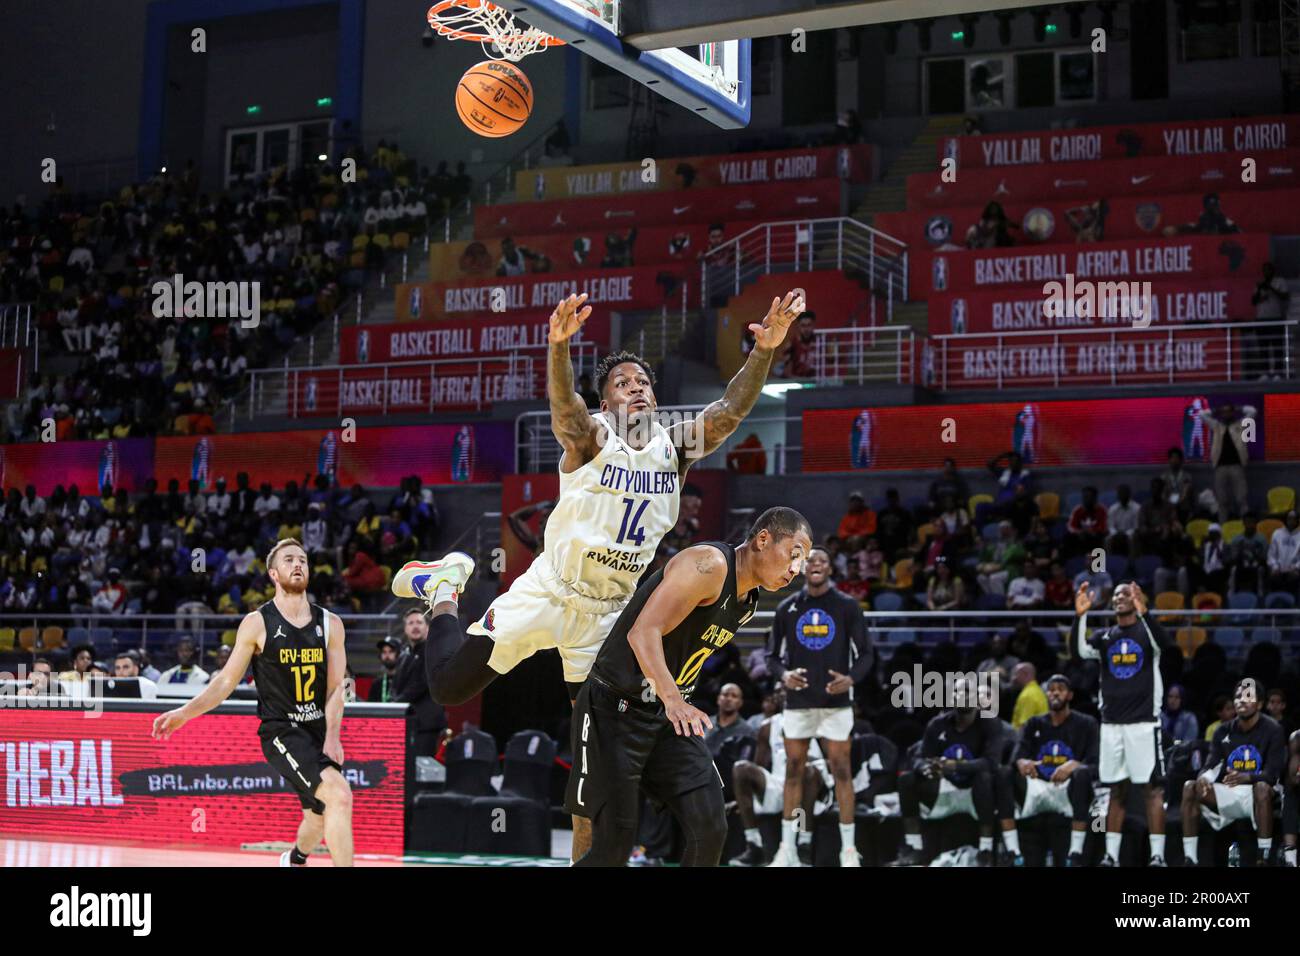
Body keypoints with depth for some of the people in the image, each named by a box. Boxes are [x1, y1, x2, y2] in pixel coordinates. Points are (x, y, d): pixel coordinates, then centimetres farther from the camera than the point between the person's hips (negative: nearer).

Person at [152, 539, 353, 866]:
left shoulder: (330, 624, 4)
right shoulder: (257, 623, -5)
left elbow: (335, 687, 0)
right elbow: (226, 680, 0)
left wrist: (332, 736, -14)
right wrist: (185, 712, -11)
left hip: (320, 730, 5)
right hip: (281, 730, -5)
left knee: (320, 818, 17)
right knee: (340, 794, -26)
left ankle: (294, 859, 51)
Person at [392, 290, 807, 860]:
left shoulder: (675, 447, 0)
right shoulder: (590, 437, -12)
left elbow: (731, 410, -14)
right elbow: (562, 402, -33)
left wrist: (765, 349, -31)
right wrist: (559, 343, -55)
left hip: (607, 611, 3)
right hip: (548, 593, -3)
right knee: (448, 687, -1)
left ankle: (586, 859, 20)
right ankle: (445, 588, 27)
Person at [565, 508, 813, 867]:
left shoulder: (748, 602, 9)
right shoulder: (710, 564, -20)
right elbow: (643, 632, -31)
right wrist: (672, 698, -44)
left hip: (670, 715, 8)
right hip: (616, 708, -8)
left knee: (710, 829, -4)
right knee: (615, 843, -7)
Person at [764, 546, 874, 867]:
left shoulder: (847, 606, -1)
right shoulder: (786, 608, 5)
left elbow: (865, 654, 1)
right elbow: (772, 655, 9)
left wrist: (851, 678, -19)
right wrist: (783, 675, -13)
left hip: (836, 702, -2)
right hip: (798, 702, 2)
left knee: (842, 771, -3)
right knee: (793, 771, 5)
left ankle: (848, 849, 4)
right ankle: (788, 847, 12)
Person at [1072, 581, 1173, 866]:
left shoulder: (1147, 630, 0)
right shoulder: (1104, 636, 12)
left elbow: (1168, 646, -22)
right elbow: (1078, 651, -6)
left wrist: (1144, 613, -34)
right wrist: (1080, 616, -19)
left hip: (1143, 722, -4)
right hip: (1111, 724, 4)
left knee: (1152, 789, -4)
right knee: (1116, 790, 8)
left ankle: (1158, 856, -2)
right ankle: (1111, 856, 11)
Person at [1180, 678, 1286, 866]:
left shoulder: (1272, 729, -5)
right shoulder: (1224, 732, 9)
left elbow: (1271, 775, -14)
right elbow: (1213, 767, 0)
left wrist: (1246, 777, -36)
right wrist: (1204, 778, -26)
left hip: (1256, 794, -4)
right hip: (1227, 795, 4)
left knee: (1262, 787, -38)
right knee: (1190, 787, -20)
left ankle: (1264, 859, -35)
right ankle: (1189, 860, -24)